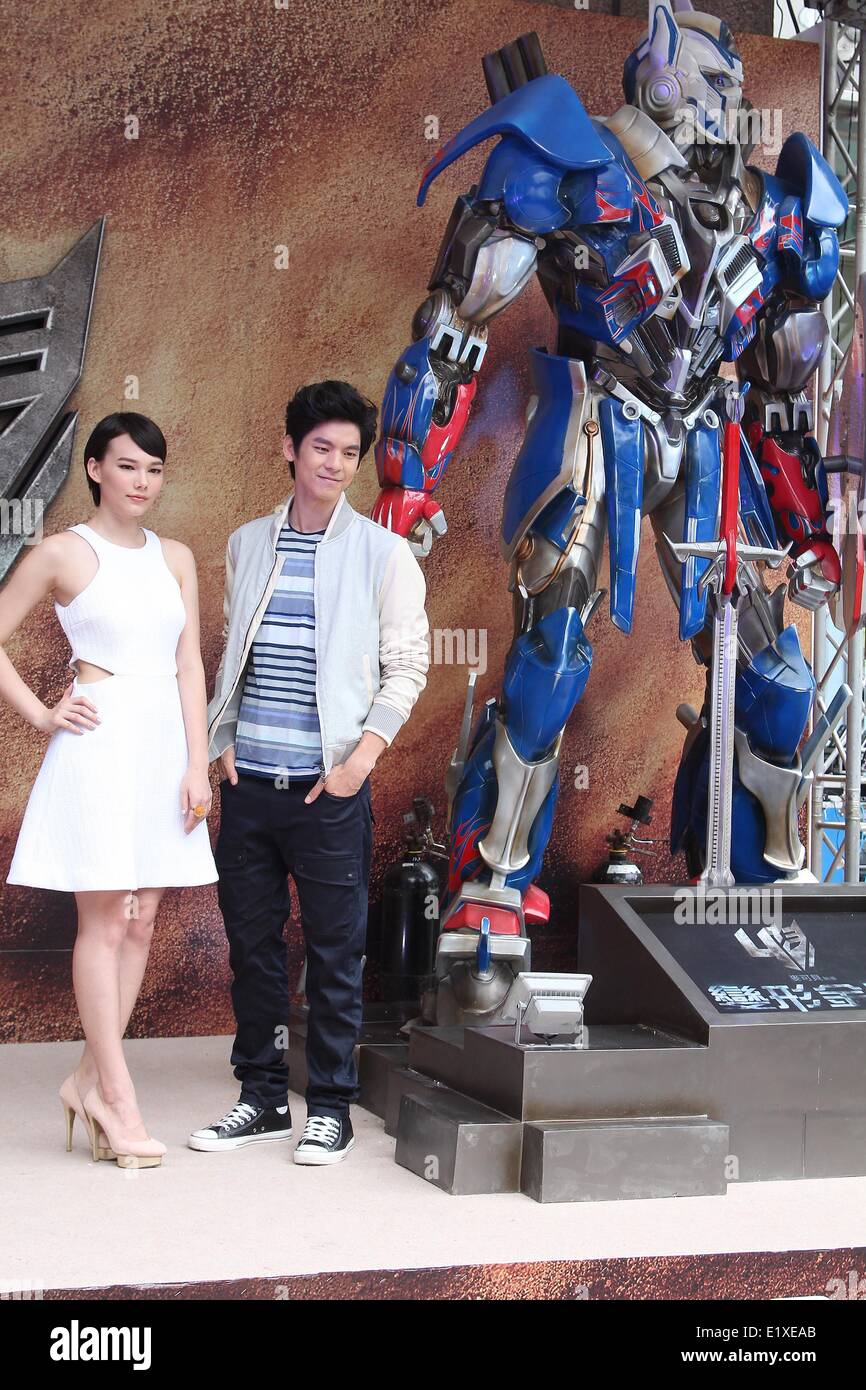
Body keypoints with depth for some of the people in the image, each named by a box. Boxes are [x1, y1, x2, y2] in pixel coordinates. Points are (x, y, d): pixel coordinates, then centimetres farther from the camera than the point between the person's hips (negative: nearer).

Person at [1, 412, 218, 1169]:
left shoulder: (175, 558, 11)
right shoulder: (63, 553, -2)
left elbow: (190, 665, 8)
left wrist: (197, 765, 1)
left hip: (164, 745, 5)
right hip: (100, 742, -5)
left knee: (142, 921, 6)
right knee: (105, 920, -3)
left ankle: (89, 1080, 17)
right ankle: (119, 1100, 2)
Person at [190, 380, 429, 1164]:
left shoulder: (384, 553, 0)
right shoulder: (248, 545, 11)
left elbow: (408, 664, -1)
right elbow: (230, 653, 16)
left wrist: (365, 753, -10)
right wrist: (223, 740, 5)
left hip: (329, 784, -4)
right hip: (249, 779, 4)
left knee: (335, 952, 2)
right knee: (252, 945, 10)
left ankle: (330, 1108, 13)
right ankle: (262, 1098, 22)